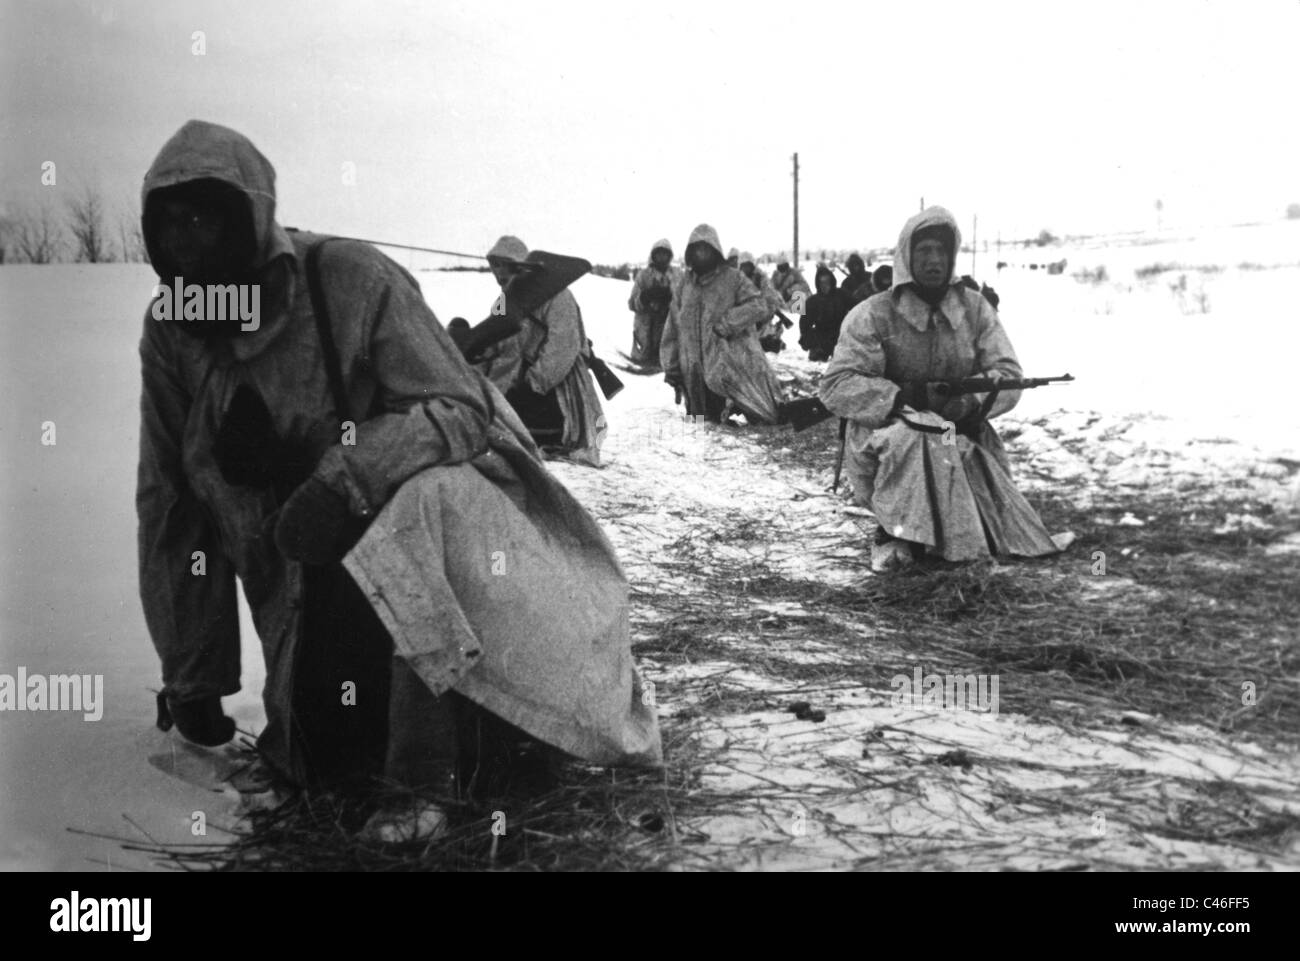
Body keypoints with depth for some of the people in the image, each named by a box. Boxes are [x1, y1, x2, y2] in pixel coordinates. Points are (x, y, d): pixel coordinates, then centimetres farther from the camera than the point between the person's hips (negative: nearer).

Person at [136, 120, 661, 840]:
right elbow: (169, 509, 1)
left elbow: (460, 411, -21)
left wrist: (347, 478, -38)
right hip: (311, 582, 5)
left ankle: (425, 780, -25)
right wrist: (192, 679, 3)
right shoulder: (168, 331, -5)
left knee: (428, 499, -39)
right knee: (316, 766, 2)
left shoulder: (347, 276, -19)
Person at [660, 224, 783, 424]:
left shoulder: (732, 278, 1)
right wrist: (672, 367, 11)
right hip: (695, 373, 4)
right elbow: (674, 327, 16)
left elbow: (758, 307, -10)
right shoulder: (686, 284, 14)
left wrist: (726, 323, -19)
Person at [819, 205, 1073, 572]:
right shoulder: (873, 315, -7)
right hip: (882, 442, -4)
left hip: (961, 439, 4)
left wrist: (967, 398, -20)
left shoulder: (975, 309, 5)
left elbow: (1008, 377, 1)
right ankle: (897, 528, -17)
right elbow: (836, 386, -13)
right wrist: (903, 397, -25)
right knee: (911, 439, -37)